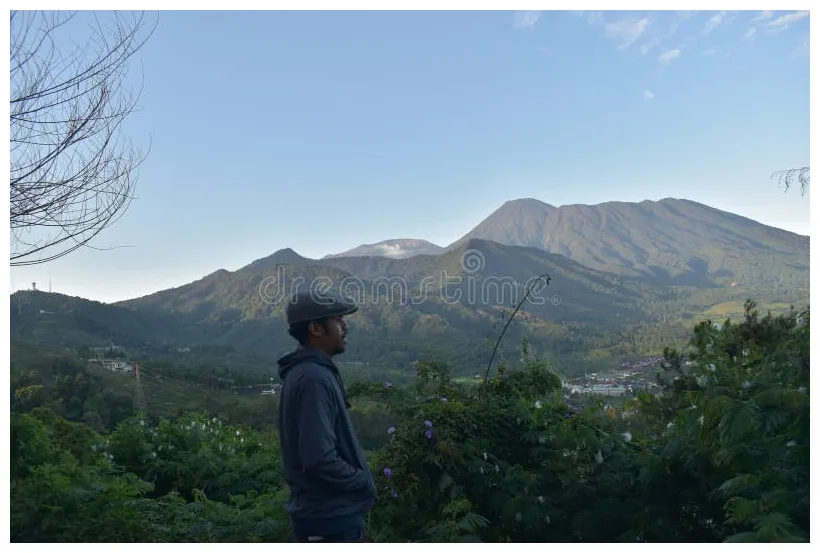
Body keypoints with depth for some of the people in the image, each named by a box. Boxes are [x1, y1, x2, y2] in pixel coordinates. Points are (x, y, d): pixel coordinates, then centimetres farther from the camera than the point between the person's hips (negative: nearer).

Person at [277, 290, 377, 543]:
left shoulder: (314, 372, 9)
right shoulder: (313, 378, -23)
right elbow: (319, 458, -29)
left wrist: (359, 480, 9)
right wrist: (363, 481, -14)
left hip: (327, 513, 10)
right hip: (331, 517, -10)